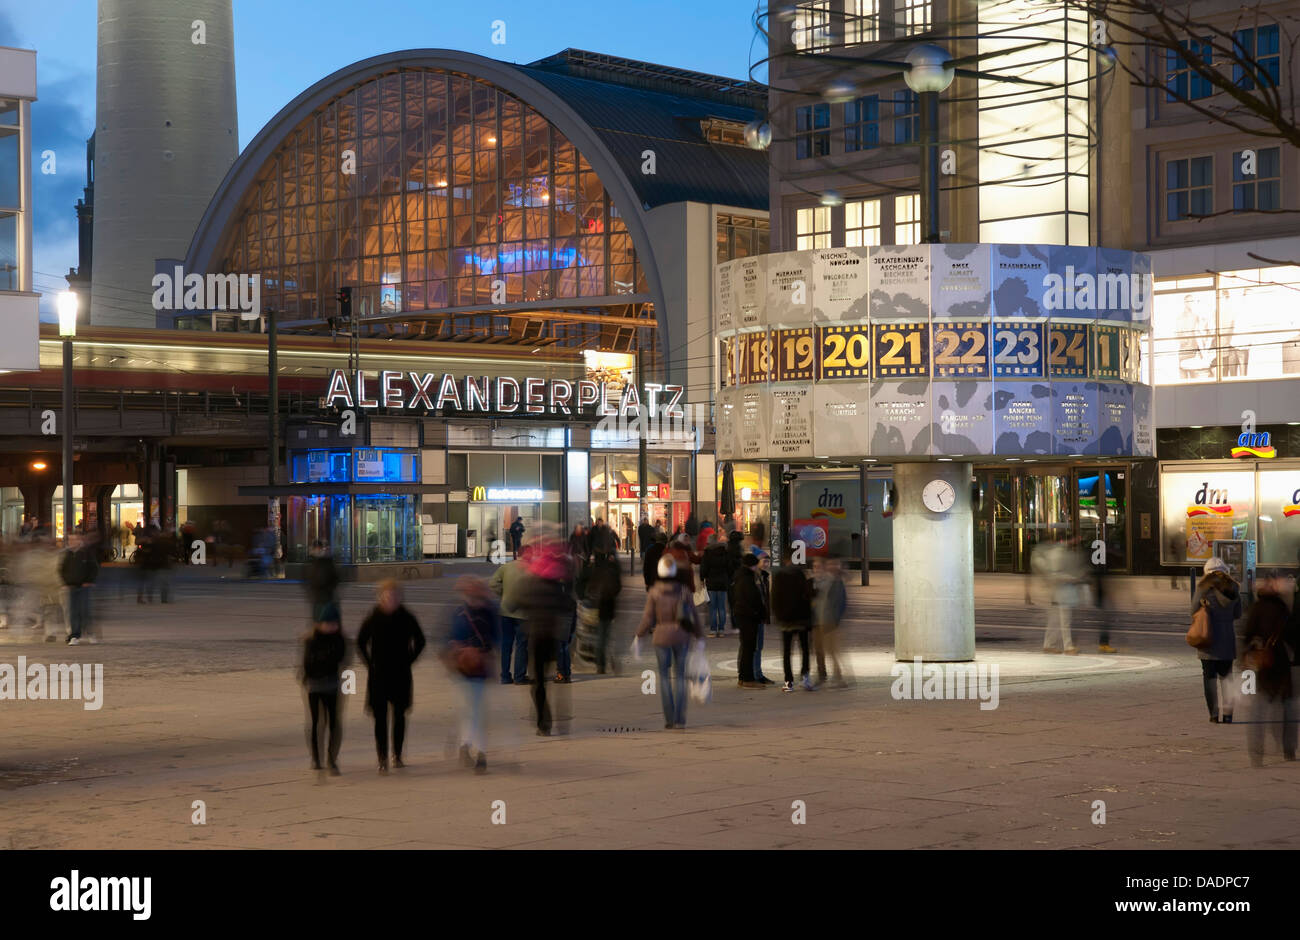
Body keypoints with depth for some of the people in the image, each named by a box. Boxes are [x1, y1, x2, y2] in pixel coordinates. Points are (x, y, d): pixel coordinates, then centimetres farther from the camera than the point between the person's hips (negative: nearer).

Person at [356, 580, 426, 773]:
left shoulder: (407, 618, -3)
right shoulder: (372, 620, -6)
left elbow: (420, 641, 11)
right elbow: (361, 642, 9)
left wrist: (408, 661, 4)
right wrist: (370, 664, 3)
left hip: (401, 675, 1)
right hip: (378, 676, -1)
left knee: (399, 715, 9)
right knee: (380, 717, -3)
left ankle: (397, 755, 23)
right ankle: (382, 759, -1)